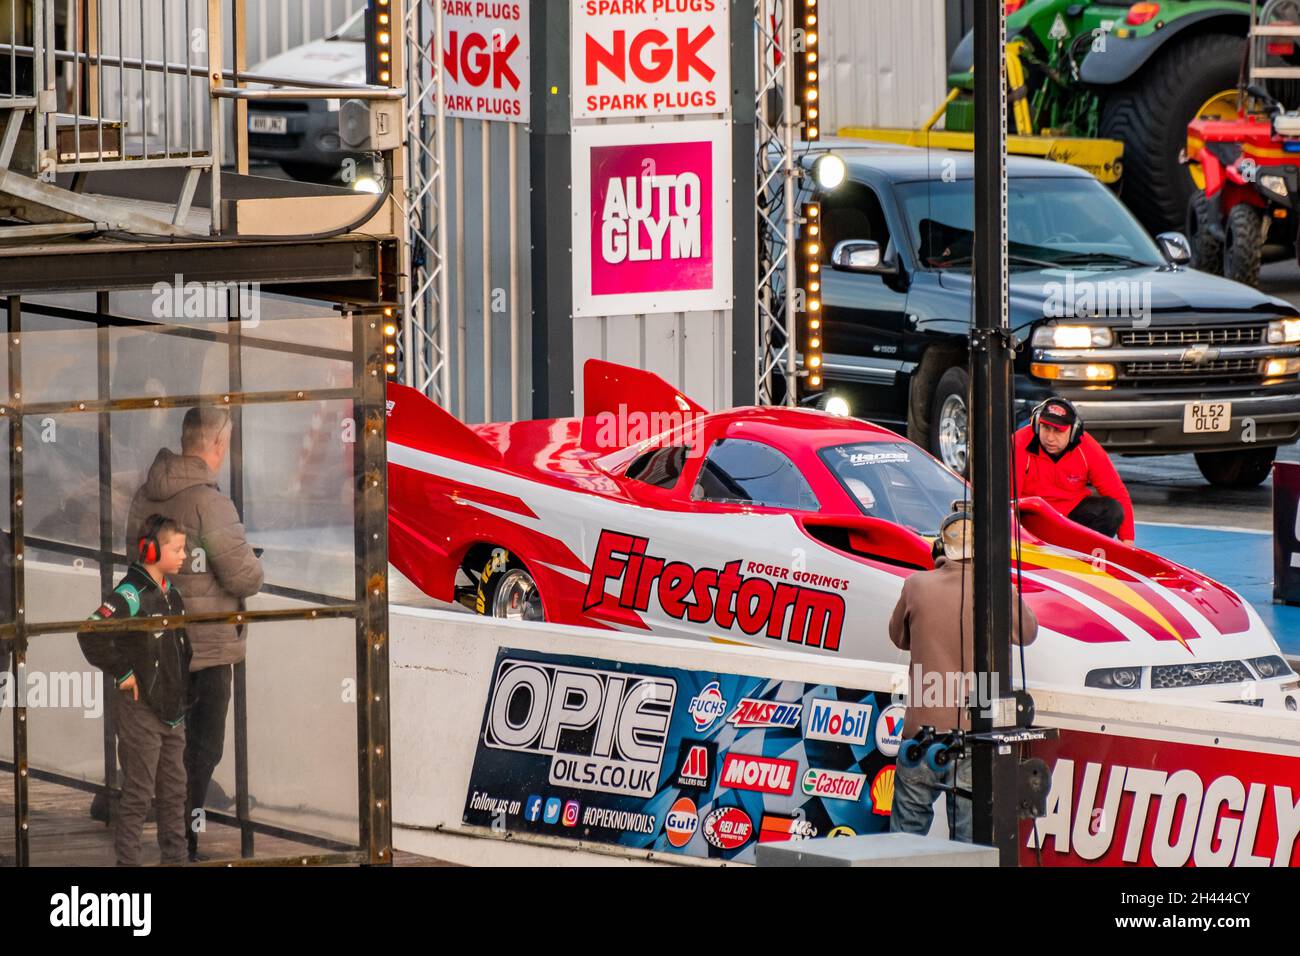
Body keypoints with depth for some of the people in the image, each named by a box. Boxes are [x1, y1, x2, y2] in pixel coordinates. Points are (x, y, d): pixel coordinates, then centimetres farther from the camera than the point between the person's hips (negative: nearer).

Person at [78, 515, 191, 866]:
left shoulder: (171, 592, 9)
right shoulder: (131, 595, -18)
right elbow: (91, 635, -29)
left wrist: (182, 678, 13)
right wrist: (122, 674, -21)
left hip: (173, 709, 8)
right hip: (141, 709, -8)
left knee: (174, 791, 14)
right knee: (138, 795, -3)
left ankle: (175, 858, 23)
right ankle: (128, 860, 3)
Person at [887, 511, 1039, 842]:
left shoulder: (917, 586, -5)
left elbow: (899, 637, 12)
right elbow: (1027, 632, 10)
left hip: (924, 728, 1)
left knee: (908, 825, 16)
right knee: (970, 834, 6)